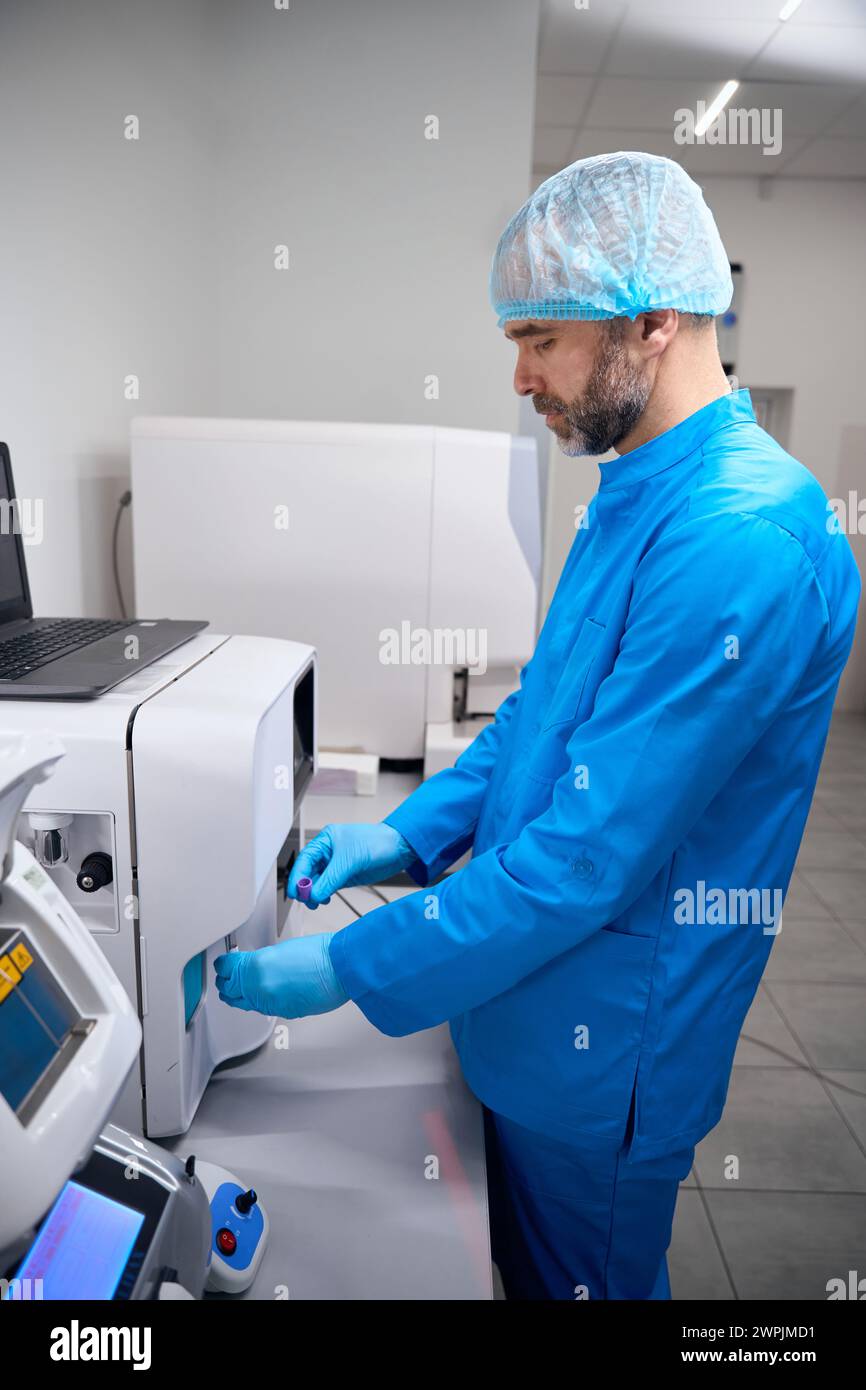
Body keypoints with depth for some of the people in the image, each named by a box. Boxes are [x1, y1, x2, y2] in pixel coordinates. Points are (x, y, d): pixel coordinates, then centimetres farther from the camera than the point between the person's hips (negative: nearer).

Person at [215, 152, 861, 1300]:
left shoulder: (741, 541, -29)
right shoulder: (639, 495, 4)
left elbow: (592, 852, -29)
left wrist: (349, 969, -20)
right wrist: (411, 833, 1)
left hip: (603, 1054, -8)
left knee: (580, 1280, 21)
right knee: (524, 1264, 30)